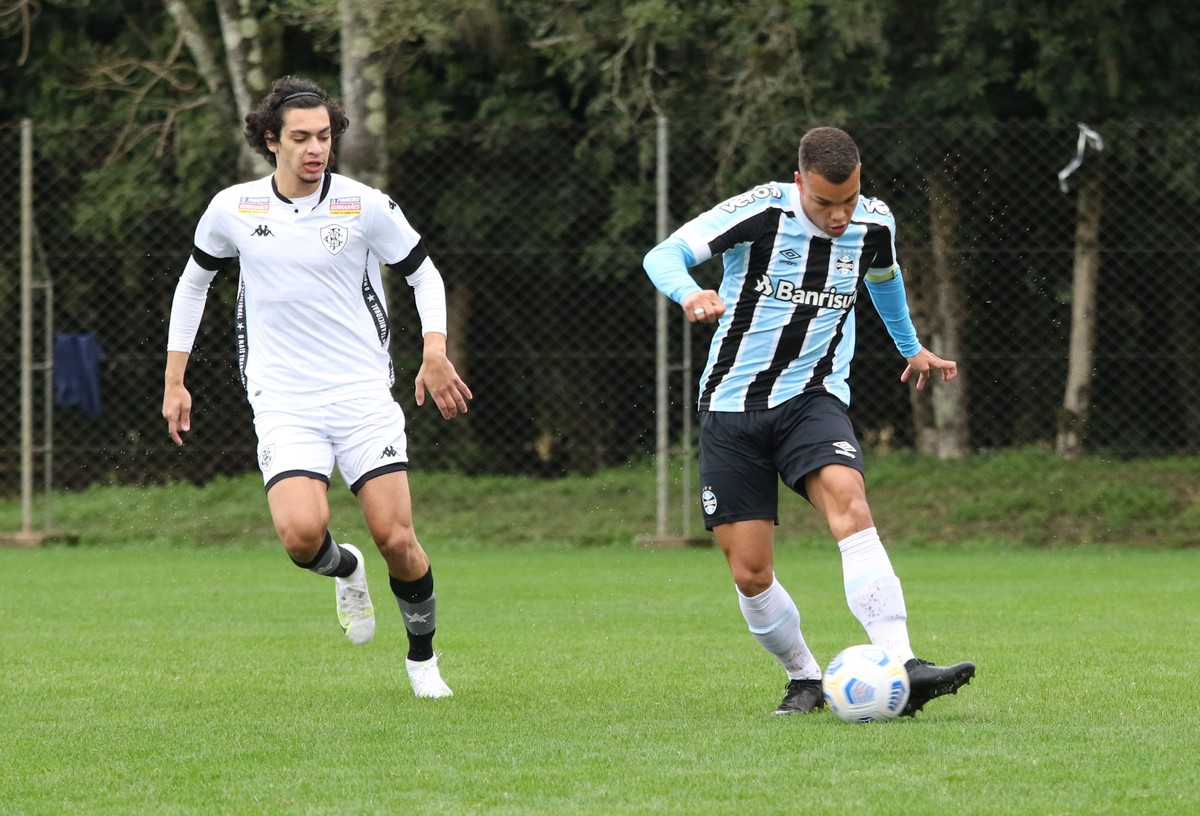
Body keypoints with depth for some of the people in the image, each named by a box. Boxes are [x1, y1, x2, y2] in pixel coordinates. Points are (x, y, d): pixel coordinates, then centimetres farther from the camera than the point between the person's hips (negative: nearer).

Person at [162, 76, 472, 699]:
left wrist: (434, 352, -7)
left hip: (363, 392, 0)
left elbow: (424, 273, 10)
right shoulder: (233, 209, 2)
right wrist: (174, 380, 17)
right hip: (283, 405, 0)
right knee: (302, 532, -22)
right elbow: (194, 279, 19)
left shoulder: (366, 206, -3)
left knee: (396, 538, -9)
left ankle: (422, 657, 17)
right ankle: (344, 568, 16)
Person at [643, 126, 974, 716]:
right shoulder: (760, 212, -14)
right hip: (732, 403, -1)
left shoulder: (875, 225, -2)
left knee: (849, 504, -29)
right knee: (751, 575, -4)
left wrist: (911, 348, 39)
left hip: (813, 397, 1)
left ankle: (902, 669, -39)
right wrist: (689, 292, -41)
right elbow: (663, 255, -18)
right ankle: (805, 680, 23)